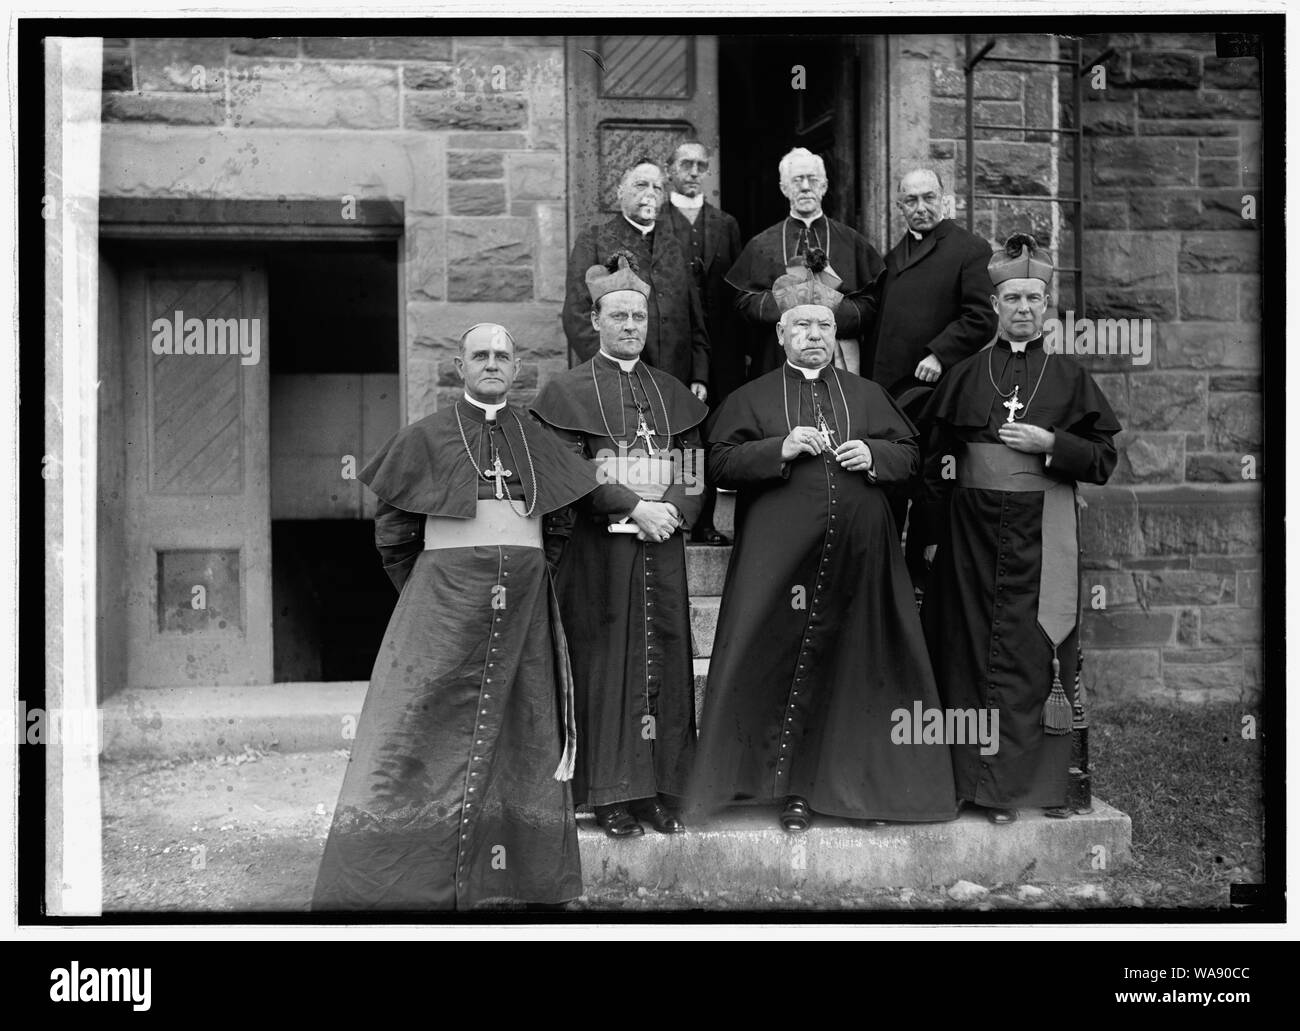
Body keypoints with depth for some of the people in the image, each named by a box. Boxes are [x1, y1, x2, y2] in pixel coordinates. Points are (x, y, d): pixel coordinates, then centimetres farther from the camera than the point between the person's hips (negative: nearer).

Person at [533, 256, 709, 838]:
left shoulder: (672, 393, 16)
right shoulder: (568, 391, 3)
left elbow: (693, 469, 10)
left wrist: (672, 510, -10)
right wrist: (632, 507, -15)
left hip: (662, 546, 4)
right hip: (598, 548, -3)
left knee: (664, 661, 2)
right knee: (606, 662, -3)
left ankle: (661, 789, 8)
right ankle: (612, 795, 3)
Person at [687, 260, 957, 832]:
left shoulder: (868, 395, 17)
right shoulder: (753, 398, 8)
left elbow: (909, 452, 16)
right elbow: (720, 463, -1)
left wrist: (873, 454, -5)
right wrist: (781, 449, -13)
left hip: (858, 550, 3)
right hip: (782, 553, -2)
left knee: (857, 660, 2)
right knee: (788, 661, -4)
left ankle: (863, 780, 13)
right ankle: (793, 787, 4)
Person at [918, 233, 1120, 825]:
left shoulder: (1068, 377, 6)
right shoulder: (966, 375, 8)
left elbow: (1103, 459, 4)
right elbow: (934, 459, 10)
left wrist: (1049, 443, -12)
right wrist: (935, 533, 3)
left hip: (1041, 531, -1)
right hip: (973, 527, 2)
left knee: (1029, 651, -5)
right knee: (974, 648, 3)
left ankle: (1022, 778, 1)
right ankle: (980, 778, 12)